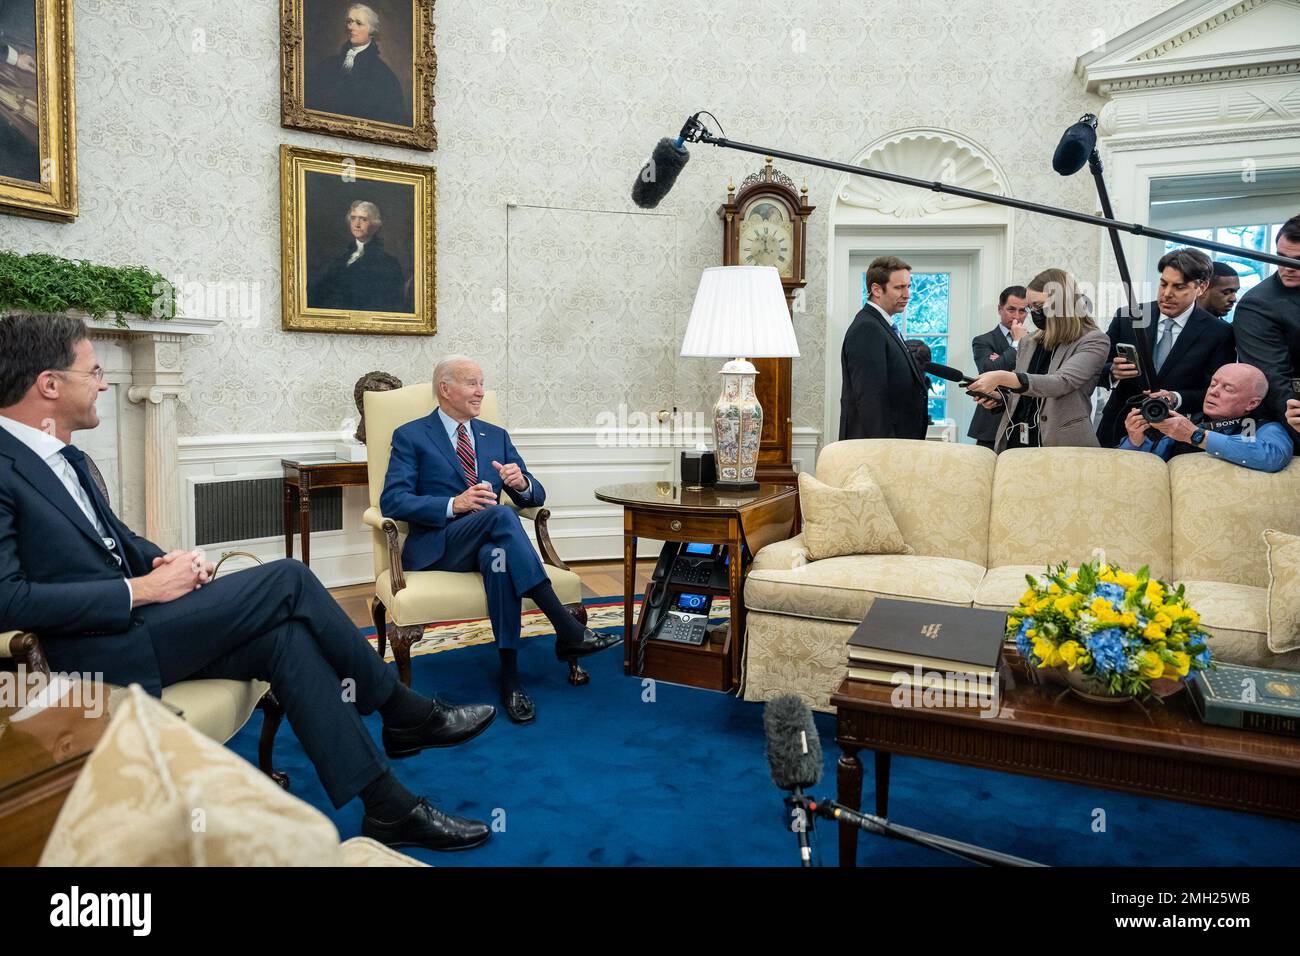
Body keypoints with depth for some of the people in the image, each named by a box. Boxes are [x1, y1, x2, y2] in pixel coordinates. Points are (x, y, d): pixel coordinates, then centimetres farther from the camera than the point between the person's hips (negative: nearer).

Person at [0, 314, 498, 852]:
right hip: (98, 651, -8)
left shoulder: (60, 455, 14)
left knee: (284, 637, -13)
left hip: (130, 624, 8)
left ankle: (388, 808, -10)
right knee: (288, 581, -17)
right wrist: (140, 590, -19)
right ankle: (403, 713, -1)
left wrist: (166, 560, 0)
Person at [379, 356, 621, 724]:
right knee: (500, 514, -34)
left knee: (499, 552, -37)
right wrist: (454, 504, -22)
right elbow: (392, 501, -7)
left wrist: (521, 483, -10)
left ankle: (510, 675, -35)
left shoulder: (496, 436, 19)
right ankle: (568, 631, -38)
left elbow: (535, 497, 16)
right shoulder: (410, 437, 6)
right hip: (437, 547, -3)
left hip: (488, 544, 3)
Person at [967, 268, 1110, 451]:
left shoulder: (1093, 340, -5)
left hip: (1062, 445, -5)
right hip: (1014, 441, 5)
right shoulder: (1028, 342, 12)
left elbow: (1061, 383, -20)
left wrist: (1003, 378, -28)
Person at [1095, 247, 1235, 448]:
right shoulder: (1127, 317, 5)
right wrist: (1113, 372, -16)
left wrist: (1176, 399, -21)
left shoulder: (1219, 333, 0)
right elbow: (1097, 369, 6)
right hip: (1118, 433, 2)